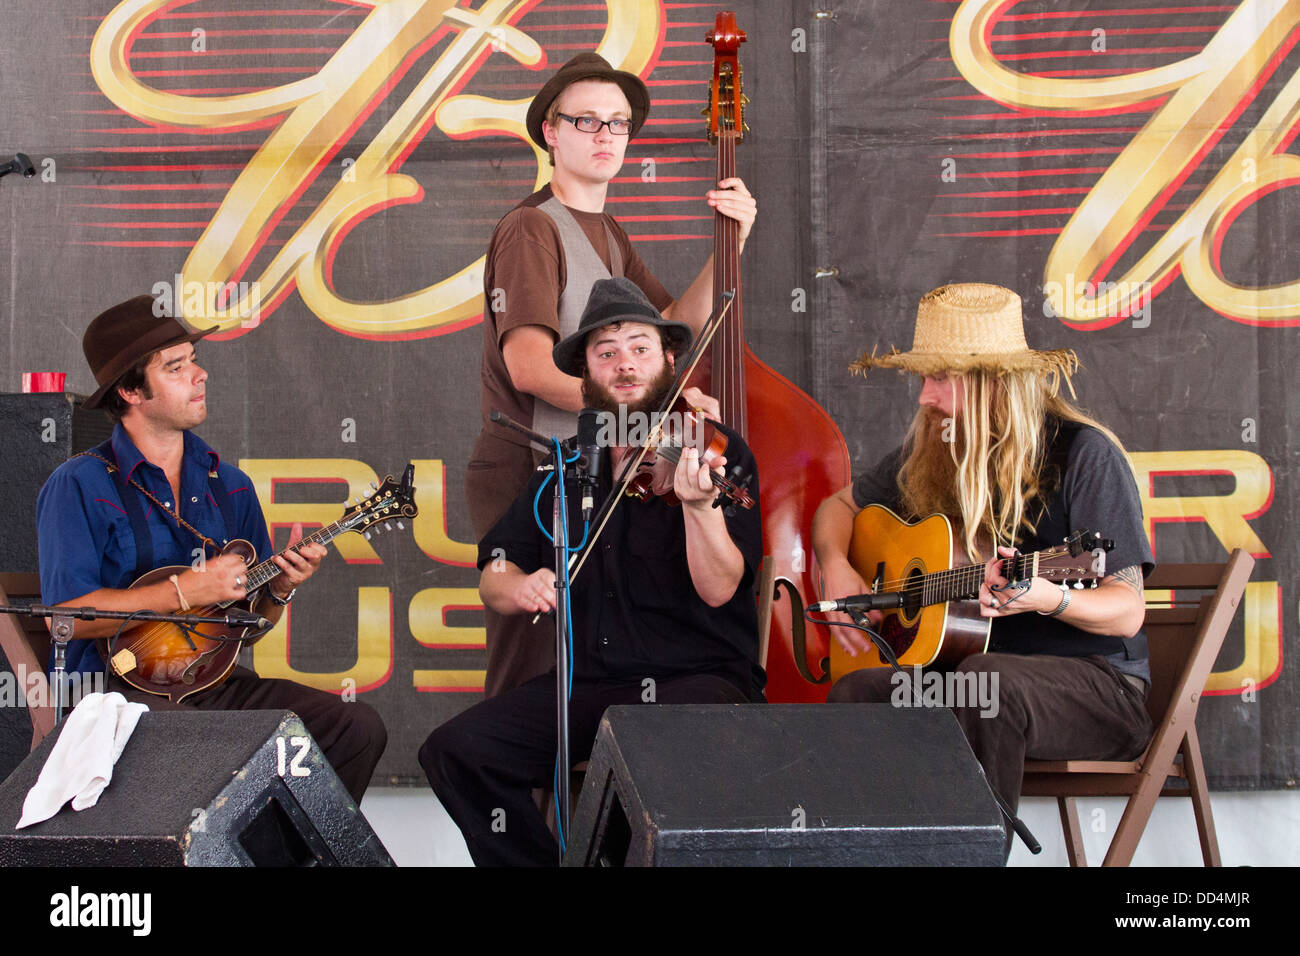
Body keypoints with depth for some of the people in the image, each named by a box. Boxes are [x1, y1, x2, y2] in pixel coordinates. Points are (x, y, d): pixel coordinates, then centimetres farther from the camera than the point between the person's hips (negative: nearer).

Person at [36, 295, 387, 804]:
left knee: (357, 728, -13)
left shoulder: (228, 485, 14)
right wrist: (184, 592, -18)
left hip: (213, 678, 6)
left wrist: (279, 588, -5)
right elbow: (66, 613, -16)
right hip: (118, 682, -6)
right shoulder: (80, 485, -5)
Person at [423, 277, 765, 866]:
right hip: (586, 680, 5)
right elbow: (492, 580, 13)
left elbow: (717, 589, -14)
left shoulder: (718, 452, -1)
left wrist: (699, 503, -32)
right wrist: (521, 587, -11)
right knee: (454, 750, -15)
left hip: (699, 677, -5)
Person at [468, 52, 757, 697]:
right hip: (529, 481, -9)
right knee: (530, 685, -10)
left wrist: (731, 244, 3)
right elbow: (530, 364, -24)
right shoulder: (532, 229, -11)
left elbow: (672, 326, 14)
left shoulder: (606, 235, 20)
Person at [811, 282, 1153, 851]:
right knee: (855, 693, -26)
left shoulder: (1083, 454, -10)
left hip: (1098, 682, -5)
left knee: (985, 683, -39)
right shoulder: (932, 452, 9)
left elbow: (1128, 612, -11)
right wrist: (836, 567, 4)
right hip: (959, 663, 5)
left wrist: (1047, 599, -31)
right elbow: (839, 505, 26)